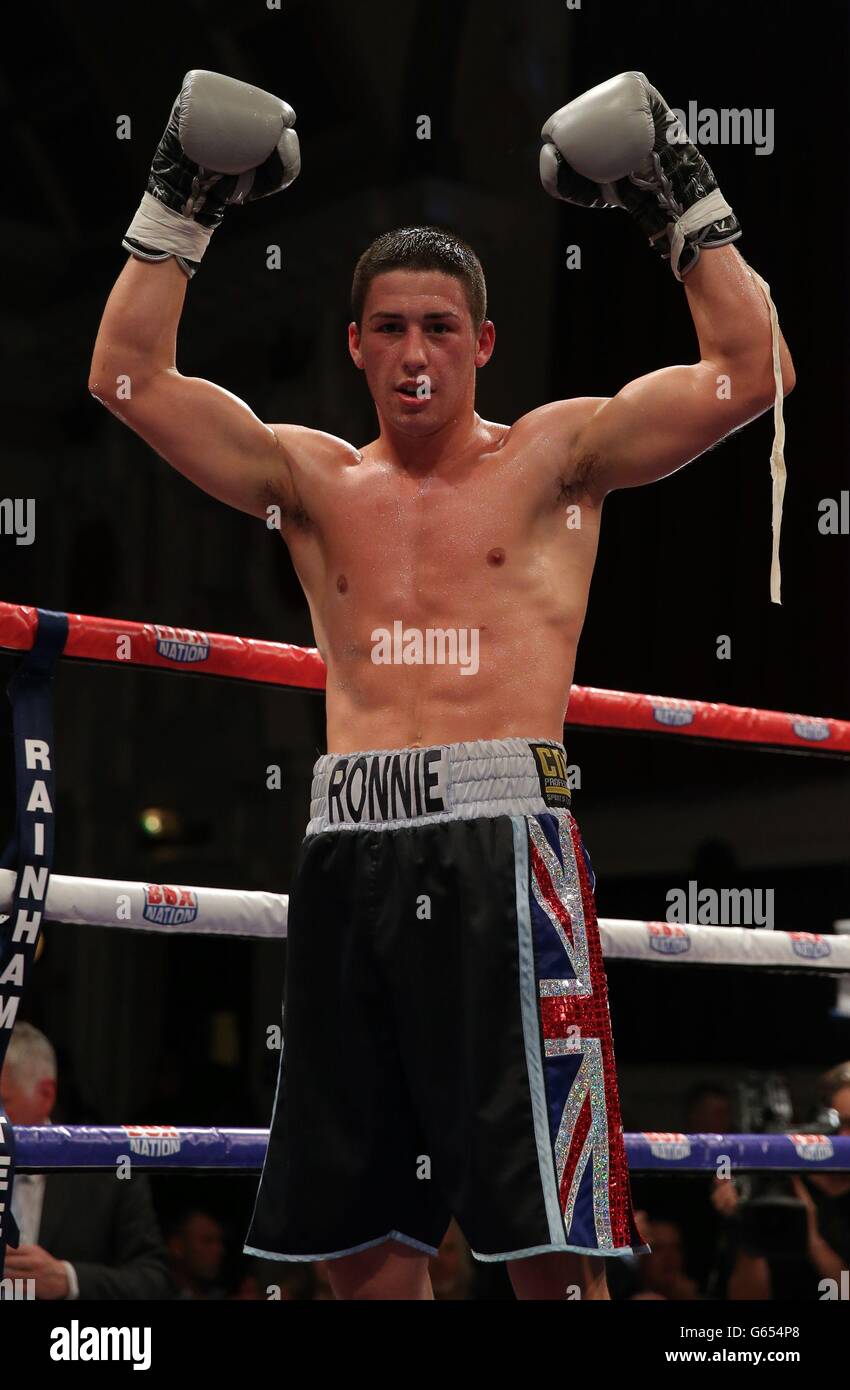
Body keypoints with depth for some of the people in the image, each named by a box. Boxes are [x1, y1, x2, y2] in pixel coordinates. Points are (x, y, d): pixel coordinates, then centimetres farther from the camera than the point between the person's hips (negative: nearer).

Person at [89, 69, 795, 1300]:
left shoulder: (556, 455, 9)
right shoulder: (317, 480, 17)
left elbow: (752, 373, 2)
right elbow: (128, 378, 12)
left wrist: (686, 210, 4)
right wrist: (179, 212, 11)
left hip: (502, 840, -3)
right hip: (350, 845, 4)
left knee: (549, 1241, -7)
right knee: (356, 1233, 8)